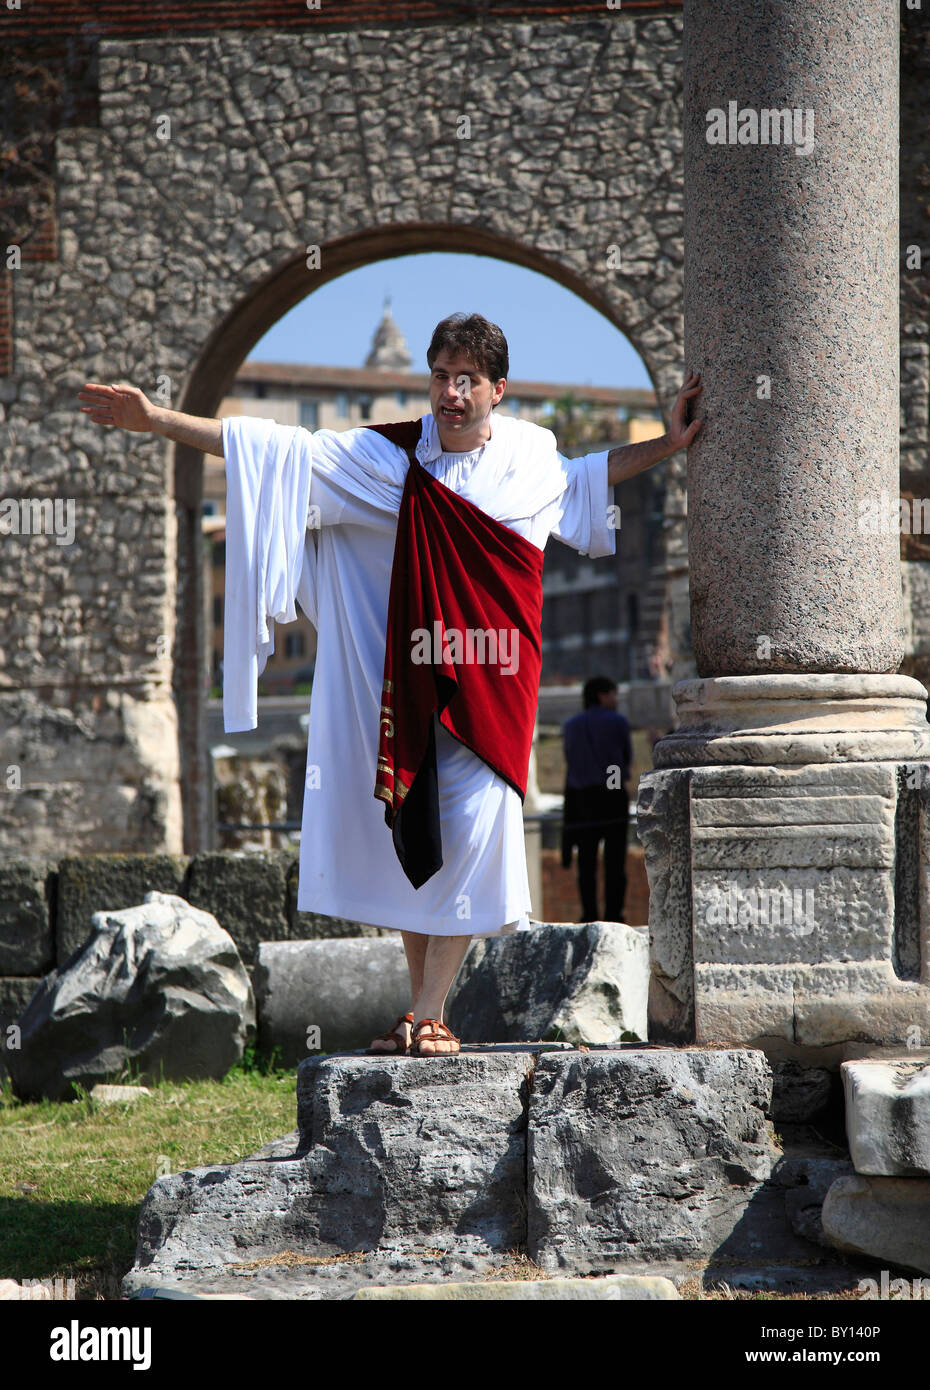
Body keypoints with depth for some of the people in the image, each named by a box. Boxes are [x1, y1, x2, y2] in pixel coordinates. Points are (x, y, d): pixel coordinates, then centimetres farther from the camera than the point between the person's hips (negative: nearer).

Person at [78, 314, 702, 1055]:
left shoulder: (532, 453, 5)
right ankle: (425, 1012, 13)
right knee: (412, 837, 3)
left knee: (471, 833, -11)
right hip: (410, 681, 0)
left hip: (491, 682, 0)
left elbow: (586, 474, 29)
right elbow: (277, 451, -5)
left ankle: (427, 1014, -5)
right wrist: (157, 420, -10)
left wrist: (668, 444, 27)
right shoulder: (390, 457, -3)